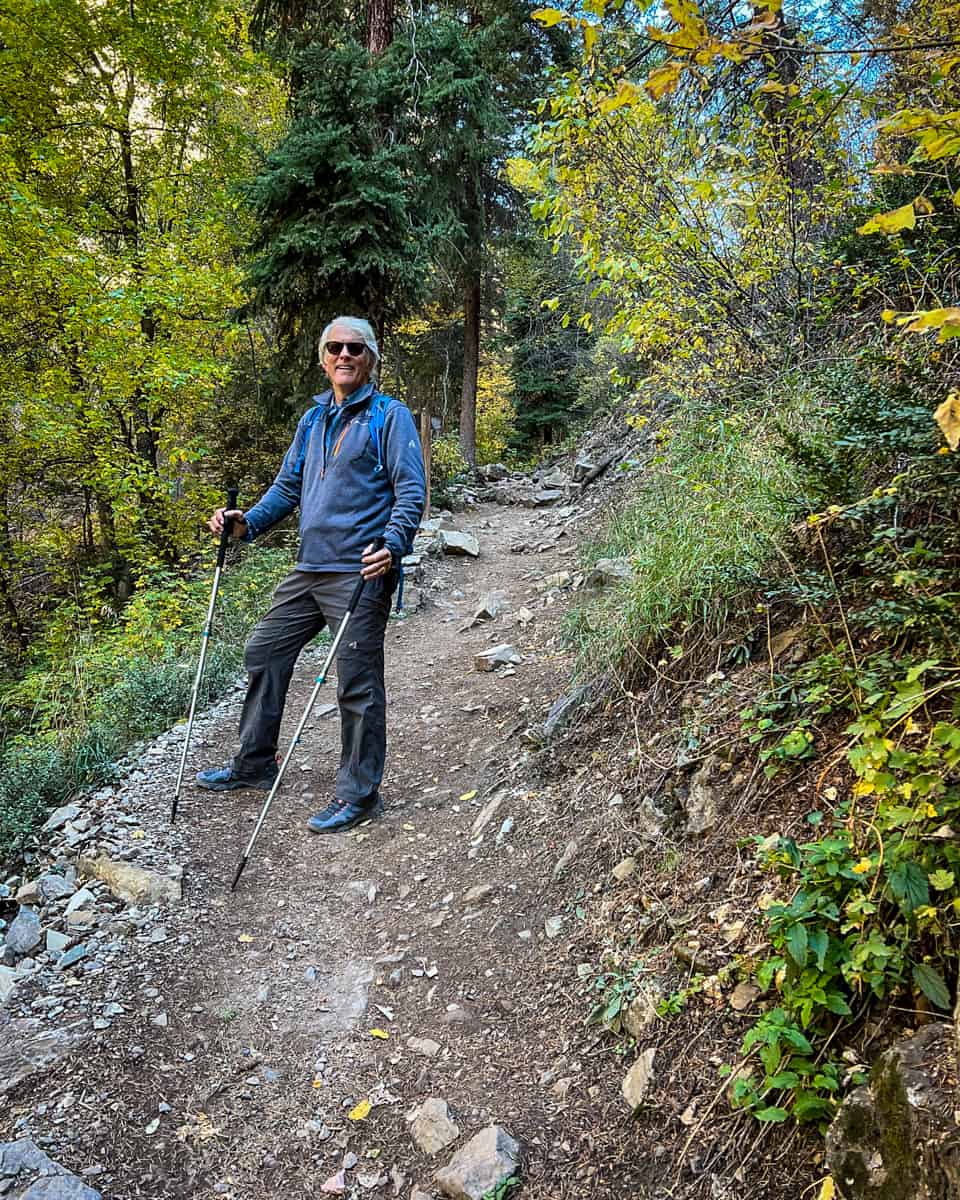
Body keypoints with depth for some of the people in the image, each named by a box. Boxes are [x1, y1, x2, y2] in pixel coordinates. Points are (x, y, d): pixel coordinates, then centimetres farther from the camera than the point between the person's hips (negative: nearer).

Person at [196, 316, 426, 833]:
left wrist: (393, 545, -27)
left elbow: (411, 490, -11)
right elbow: (288, 486, 22)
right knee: (263, 652, 15)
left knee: (357, 683, -4)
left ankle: (357, 794, 11)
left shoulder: (390, 416, -3)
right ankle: (254, 763, 31)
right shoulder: (313, 418, 18)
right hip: (309, 568, 8)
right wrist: (248, 521, 5)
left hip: (360, 573, -8)